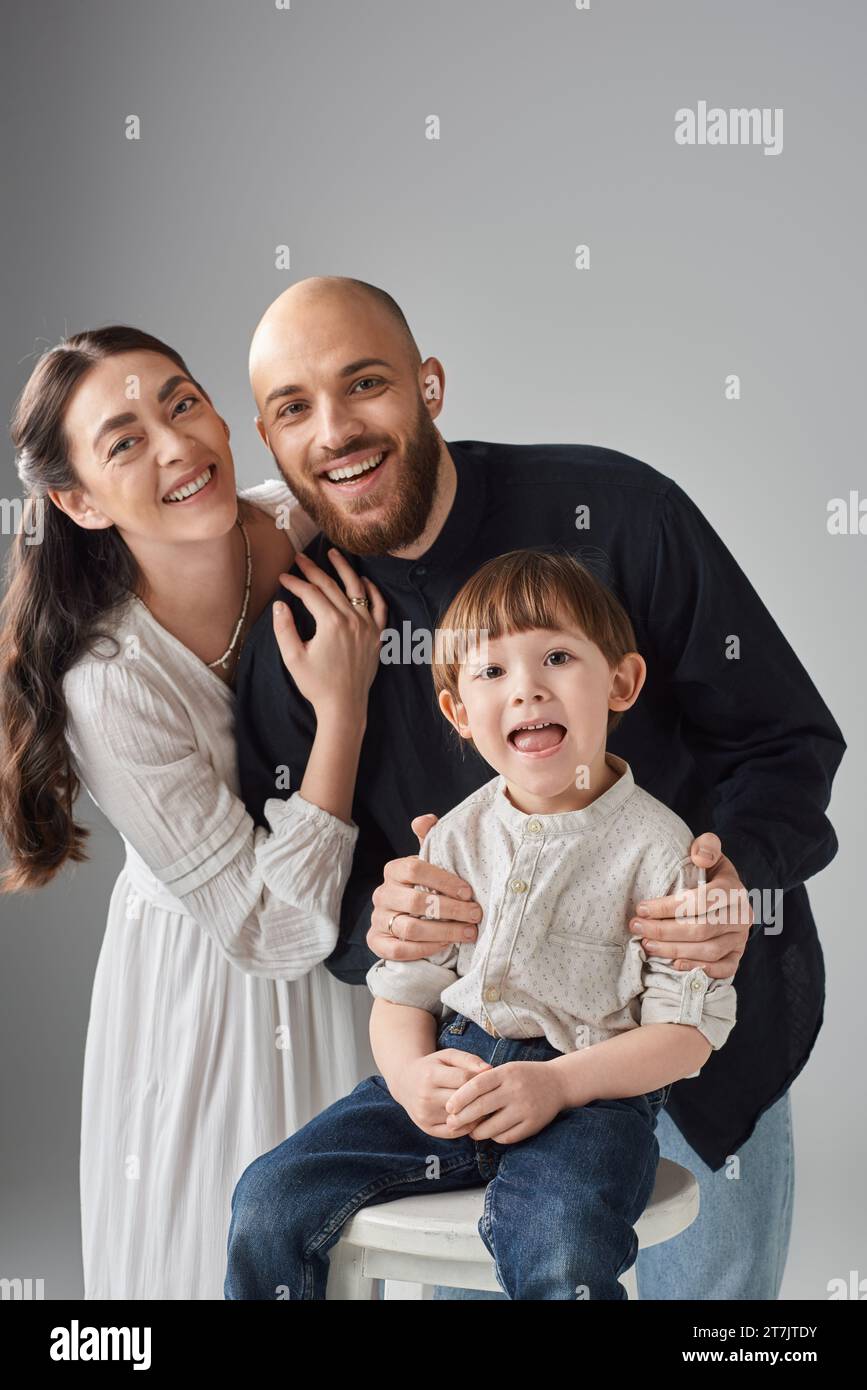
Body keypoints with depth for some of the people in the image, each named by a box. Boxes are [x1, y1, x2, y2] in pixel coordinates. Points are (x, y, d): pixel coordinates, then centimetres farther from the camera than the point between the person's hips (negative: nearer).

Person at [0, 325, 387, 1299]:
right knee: (229, 1251, 16)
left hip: (361, 940, 5)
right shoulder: (109, 687, -30)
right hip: (212, 985, -4)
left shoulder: (313, 527, -16)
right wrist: (342, 712, -31)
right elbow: (274, 929, -25)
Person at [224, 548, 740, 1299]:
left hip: (592, 1094, -4)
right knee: (270, 1201, -8)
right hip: (449, 1068, 5)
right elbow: (403, 988, 10)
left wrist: (557, 1084, -19)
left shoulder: (656, 843, -5)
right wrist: (410, 1072, -12)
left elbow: (688, 1026, -6)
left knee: (561, 1259, -34)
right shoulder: (455, 836, 9)